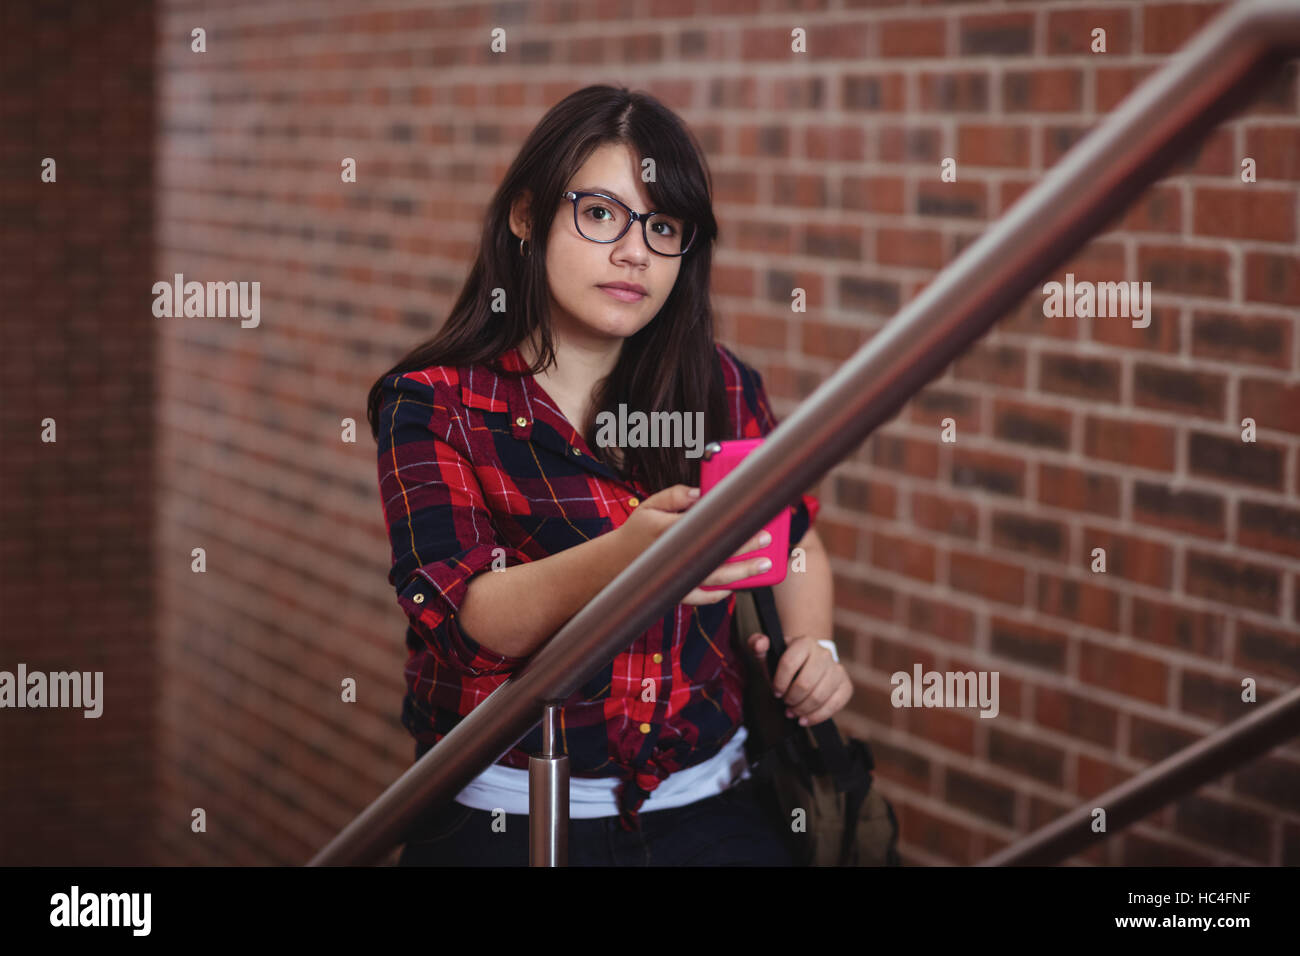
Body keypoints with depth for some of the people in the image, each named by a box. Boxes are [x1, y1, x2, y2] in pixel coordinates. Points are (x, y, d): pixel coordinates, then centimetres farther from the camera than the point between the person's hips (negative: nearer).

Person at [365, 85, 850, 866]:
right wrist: (625, 555, -32)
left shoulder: (724, 388, 9)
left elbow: (797, 538, 25)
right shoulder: (430, 403, -1)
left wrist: (813, 644, 5)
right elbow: (472, 620, -15)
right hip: (506, 817, -3)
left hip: (708, 806, 3)